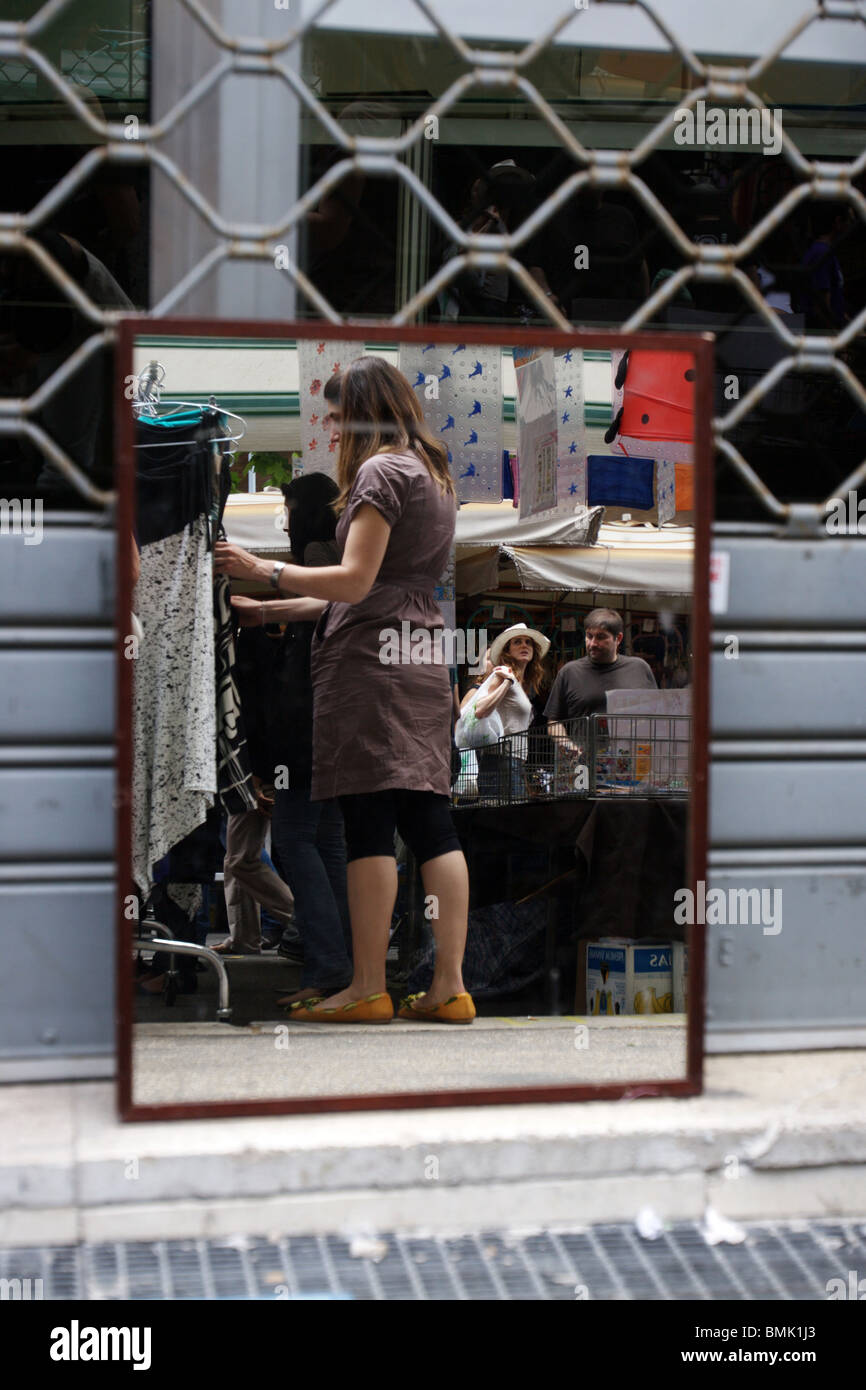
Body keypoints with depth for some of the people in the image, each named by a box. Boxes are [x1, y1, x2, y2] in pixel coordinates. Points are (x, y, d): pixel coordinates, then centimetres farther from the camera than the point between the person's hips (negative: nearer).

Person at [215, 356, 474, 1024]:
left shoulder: (380, 470, -7)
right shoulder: (435, 473, 20)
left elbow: (355, 581, -14)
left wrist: (264, 570, -7)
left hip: (371, 652, -8)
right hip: (425, 655, 8)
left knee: (369, 819, -7)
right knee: (429, 817, 4)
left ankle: (368, 988, -6)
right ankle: (449, 987, 3)